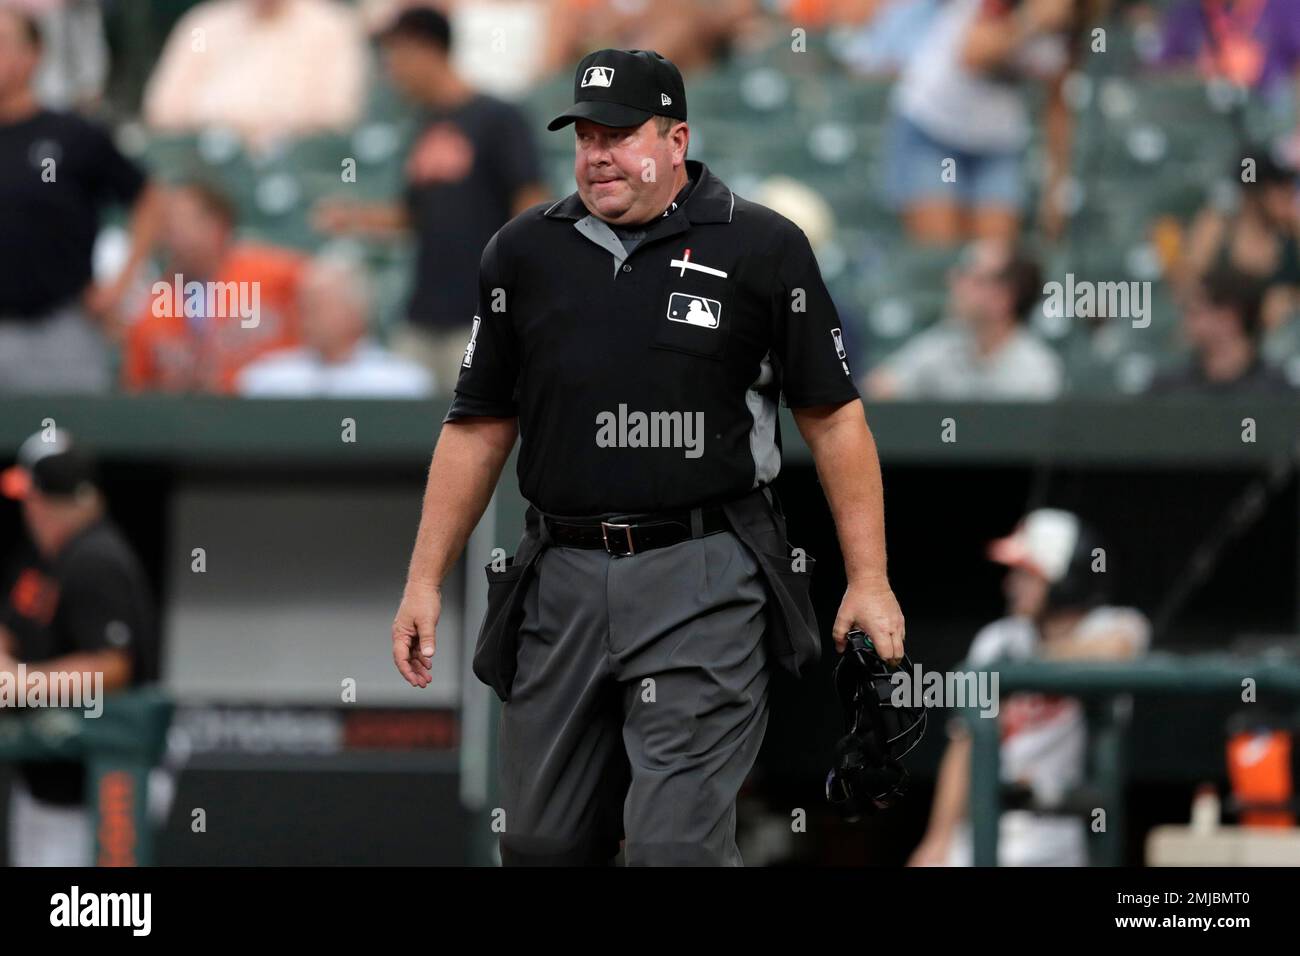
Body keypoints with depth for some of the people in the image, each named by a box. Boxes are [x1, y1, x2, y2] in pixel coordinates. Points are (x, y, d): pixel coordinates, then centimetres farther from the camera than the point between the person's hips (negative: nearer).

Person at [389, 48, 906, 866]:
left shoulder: (760, 248, -2)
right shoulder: (525, 253, 8)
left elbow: (834, 417, 1)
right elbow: (478, 428, 13)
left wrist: (868, 580, -4)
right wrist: (426, 581, 8)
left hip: (704, 582, -4)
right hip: (562, 580, 4)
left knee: (678, 843, -13)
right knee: (545, 844, 9)